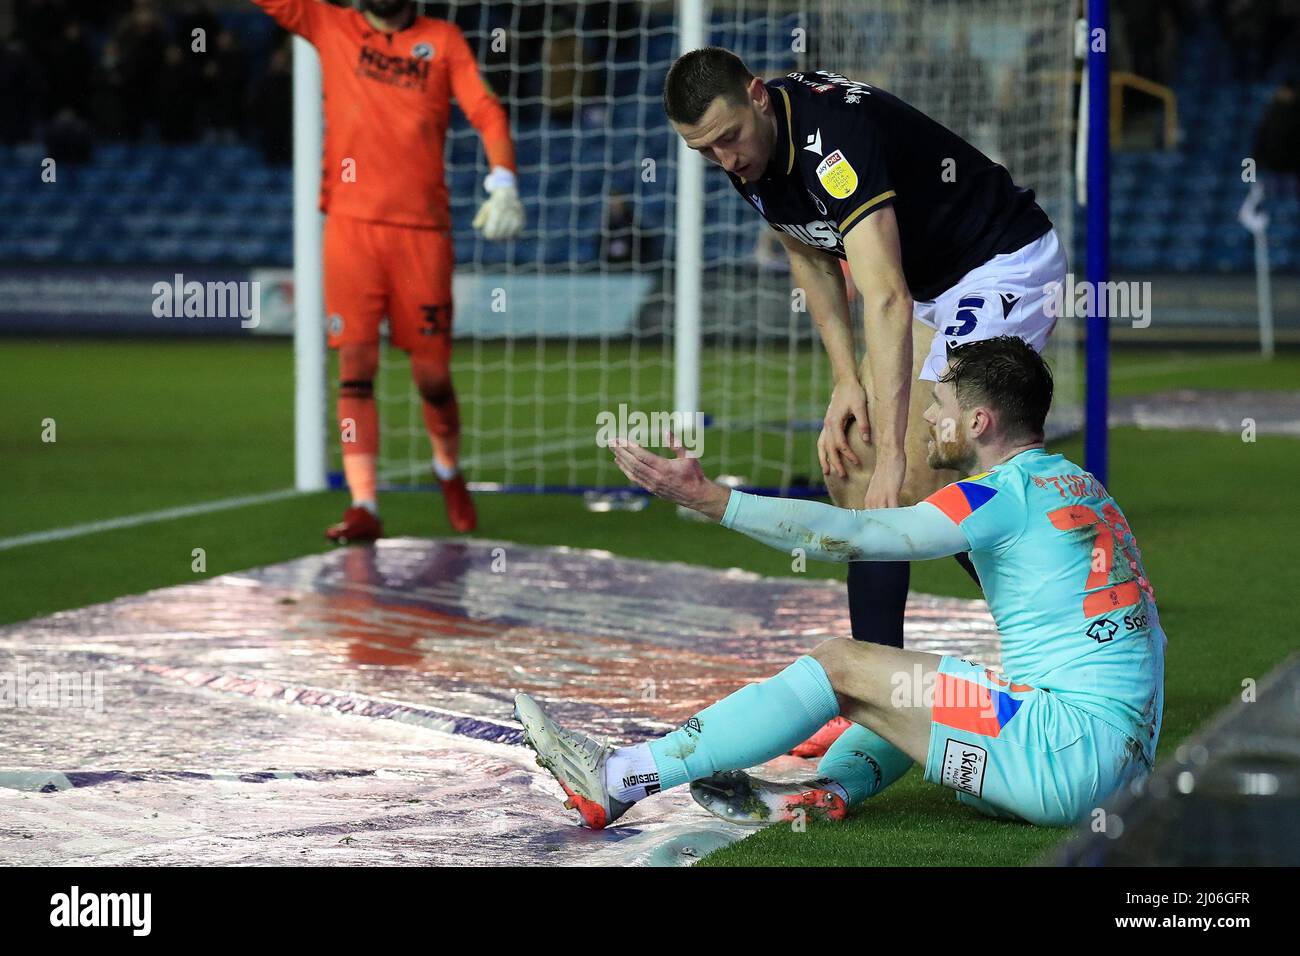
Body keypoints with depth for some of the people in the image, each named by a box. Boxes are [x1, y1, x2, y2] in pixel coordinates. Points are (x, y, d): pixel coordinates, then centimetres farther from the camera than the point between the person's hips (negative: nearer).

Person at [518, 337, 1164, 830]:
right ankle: (828, 790, -1)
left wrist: (713, 500, -16)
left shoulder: (1008, 493, -8)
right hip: (1126, 764, 9)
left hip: (1073, 751, -9)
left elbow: (849, 535, -16)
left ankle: (615, 782, -5)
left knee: (841, 667, -6)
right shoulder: (1082, 487, 20)